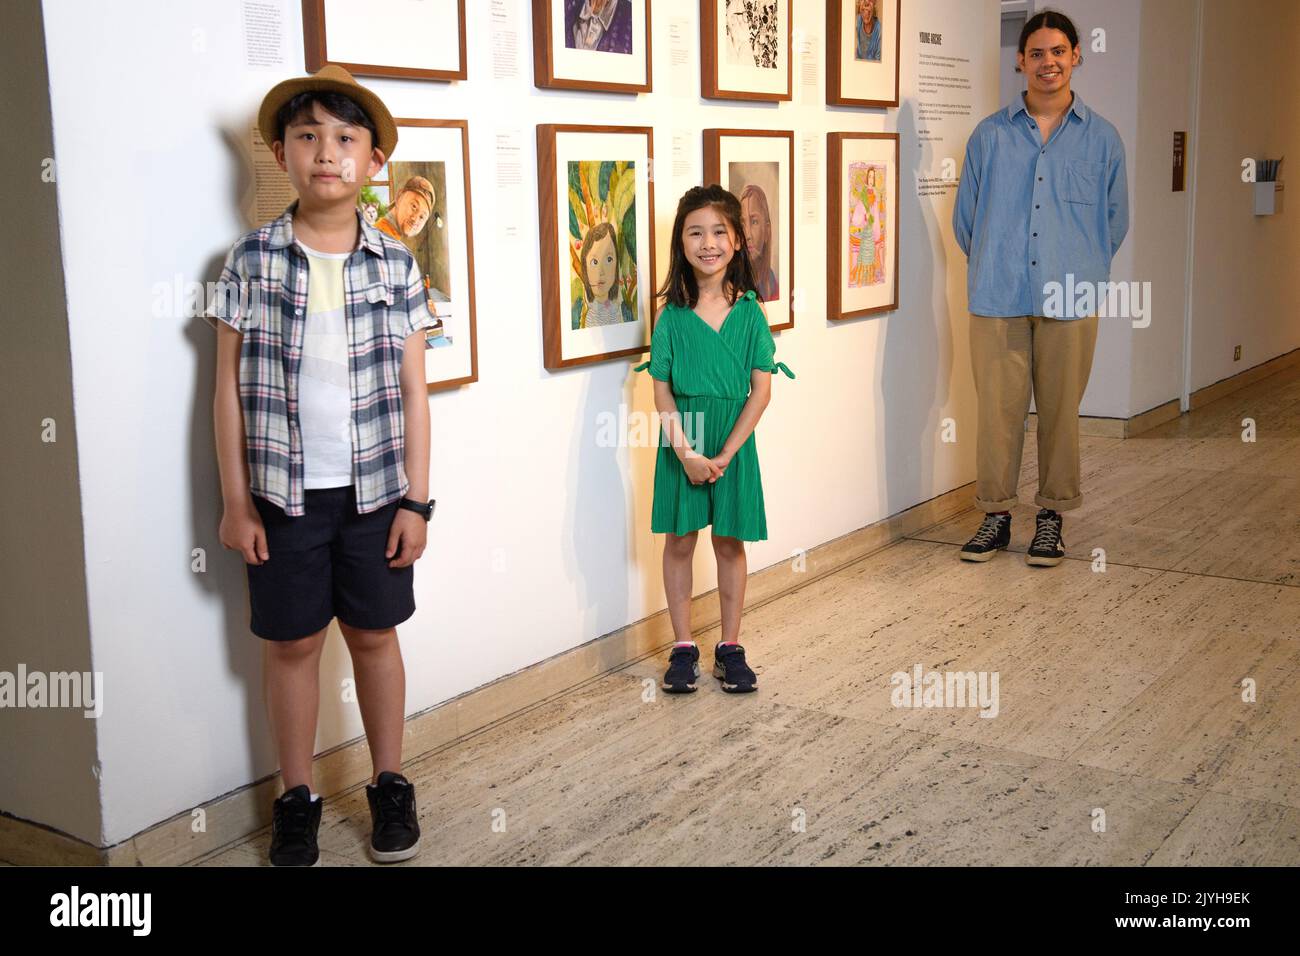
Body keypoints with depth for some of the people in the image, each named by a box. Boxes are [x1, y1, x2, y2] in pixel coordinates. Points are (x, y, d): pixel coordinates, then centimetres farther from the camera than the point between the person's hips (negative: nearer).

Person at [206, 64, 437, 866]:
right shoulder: (252, 260, -3)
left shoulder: (396, 265, -1)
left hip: (375, 490, 1)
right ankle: (298, 797, 25)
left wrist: (417, 500, -1)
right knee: (292, 642, 10)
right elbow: (230, 388, 0)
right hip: (284, 493, 0)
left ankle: (390, 784, 27)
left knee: (376, 634, 11)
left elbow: (414, 390, 1)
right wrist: (236, 503, -2)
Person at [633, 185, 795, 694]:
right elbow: (662, 391, -4)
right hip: (681, 441, 0)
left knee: (730, 542, 9)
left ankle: (730, 647, 22)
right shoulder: (672, 315, -4)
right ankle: (683, 647, 20)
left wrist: (725, 454, -12)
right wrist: (686, 452, -15)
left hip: (734, 440, 0)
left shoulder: (750, 313, -3)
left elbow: (761, 390, -6)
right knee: (680, 540, 7)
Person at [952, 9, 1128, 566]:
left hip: (1070, 300, 0)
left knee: (1061, 410, 5)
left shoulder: (1102, 138, 7)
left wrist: (1079, 269, 13)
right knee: (997, 409, 2)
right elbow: (965, 218, 12)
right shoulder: (990, 135, 7)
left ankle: (1052, 516, 19)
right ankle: (995, 515, 15)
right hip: (997, 298, 0)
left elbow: (1114, 222, 13)